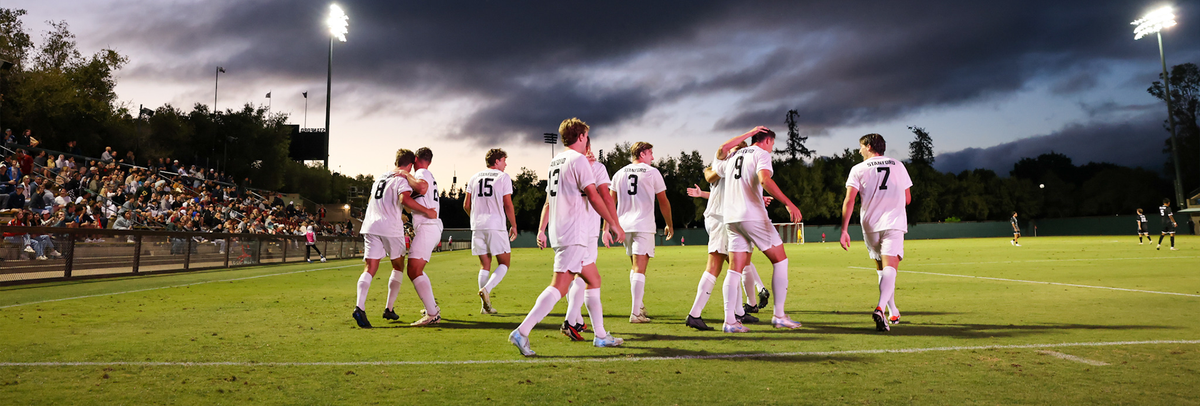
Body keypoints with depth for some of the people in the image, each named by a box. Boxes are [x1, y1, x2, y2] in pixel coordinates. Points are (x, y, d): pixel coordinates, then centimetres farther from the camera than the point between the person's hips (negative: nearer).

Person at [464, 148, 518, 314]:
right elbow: (508, 205, -5)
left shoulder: (474, 178, 13)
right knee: (504, 263, 5)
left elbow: (466, 205, 13)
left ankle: (485, 306, 7)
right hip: (496, 226, -5)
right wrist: (513, 226, 5)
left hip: (477, 226, 5)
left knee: (485, 265, 11)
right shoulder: (503, 177, 0)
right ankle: (486, 289, -18)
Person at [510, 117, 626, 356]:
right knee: (560, 286, -13)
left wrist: (541, 230, 24)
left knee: (594, 279, 16)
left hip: (559, 234, 10)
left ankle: (600, 335, 20)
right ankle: (522, 332, -18)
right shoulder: (577, 159, -8)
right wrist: (614, 224, -6)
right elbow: (593, 196, -12)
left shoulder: (554, 161, 18)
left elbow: (548, 200, 21)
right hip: (573, 234, -10)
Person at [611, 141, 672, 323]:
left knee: (635, 267, 21)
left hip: (624, 225, 5)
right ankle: (635, 313, -10)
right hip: (644, 225, -5)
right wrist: (669, 224, 13)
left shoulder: (619, 173, 12)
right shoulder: (652, 172, 0)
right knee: (639, 268, -7)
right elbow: (663, 202, 3)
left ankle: (639, 304, 22)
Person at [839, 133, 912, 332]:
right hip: (894, 222, 0)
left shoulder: (858, 169, 6)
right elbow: (907, 199, 19)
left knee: (881, 268, 16)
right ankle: (880, 308, -36)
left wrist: (844, 230, -6)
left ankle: (894, 313, 23)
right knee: (889, 266, -13)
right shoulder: (898, 165, 14)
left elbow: (849, 201, -5)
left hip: (870, 225, 1)